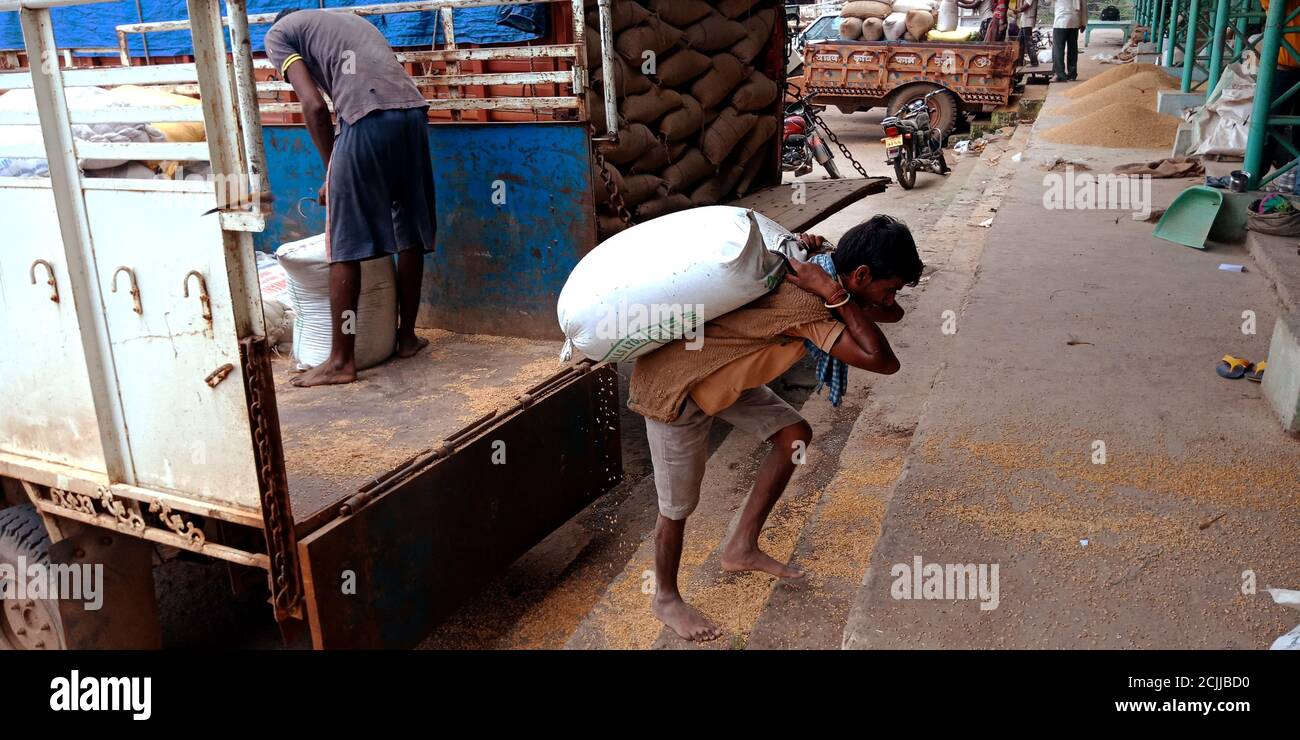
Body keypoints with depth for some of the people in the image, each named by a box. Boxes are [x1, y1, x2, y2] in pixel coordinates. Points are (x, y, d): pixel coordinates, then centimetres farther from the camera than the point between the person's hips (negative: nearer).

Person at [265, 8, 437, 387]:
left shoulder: (278, 34, 17)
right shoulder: (349, 20, 36)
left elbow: (315, 106, 2)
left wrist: (331, 173, 13)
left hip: (368, 118, -6)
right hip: (413, 111, 7)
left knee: (344, 248, 2)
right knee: (410, 235, 16)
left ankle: (342, 360, 7)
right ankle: (407, 335, 28)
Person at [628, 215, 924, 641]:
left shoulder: (815, 272, -5)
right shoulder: (808, 306, -32)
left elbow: (892, 314, 4)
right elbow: (883, 361, -38)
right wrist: (839, 298, -33)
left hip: (717, 370, 9)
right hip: (674, 387, -9)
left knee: (794, 434, 7)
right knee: (679, 505, 6)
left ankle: (742, 547, 20)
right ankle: (666, 599, 31)